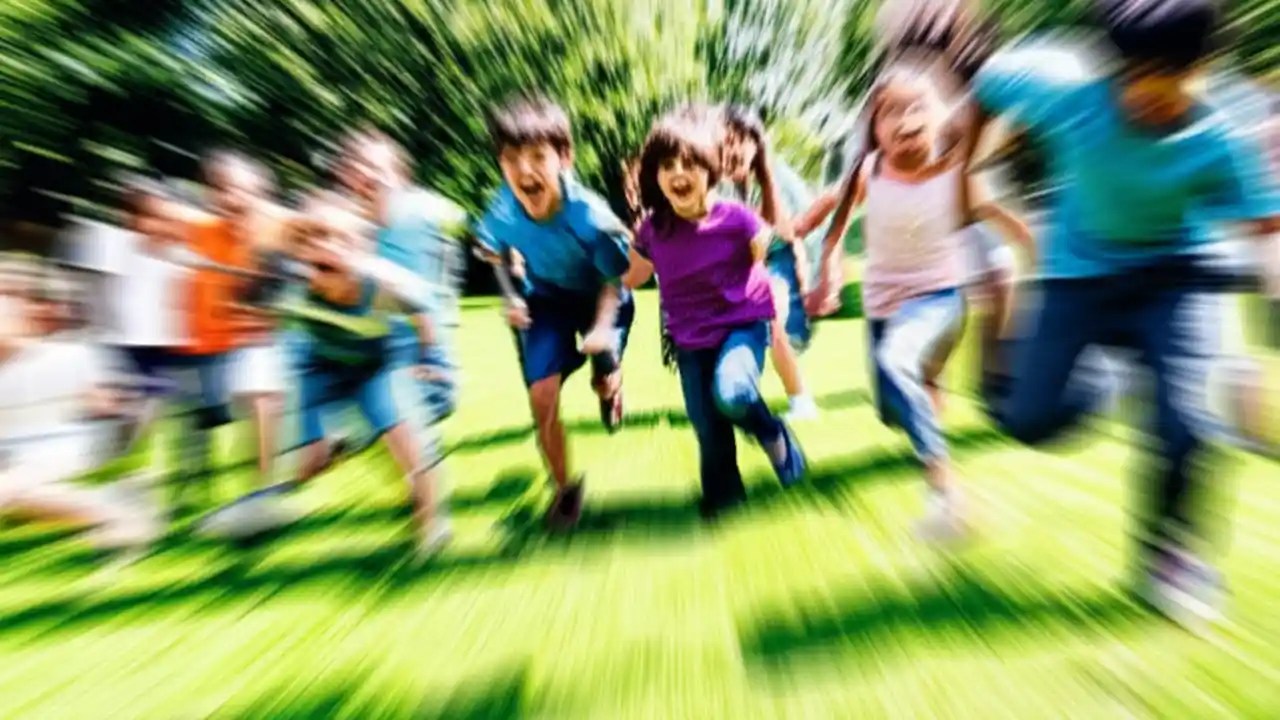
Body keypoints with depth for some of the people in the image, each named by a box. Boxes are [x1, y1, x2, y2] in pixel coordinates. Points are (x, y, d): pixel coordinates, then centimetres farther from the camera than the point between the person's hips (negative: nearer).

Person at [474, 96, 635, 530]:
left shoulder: (590, 216, -35)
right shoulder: (502, 211, -24)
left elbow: (614, 278, -21)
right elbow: (492, 250, 0)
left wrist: (602, 327, -33)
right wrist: (510, 297, -8)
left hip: (600, 299, -1)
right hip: (547, 298, 2)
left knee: (605, 381, 10)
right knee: (543, 397, -9)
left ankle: (609, 387, 54)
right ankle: (564, 488, 11)